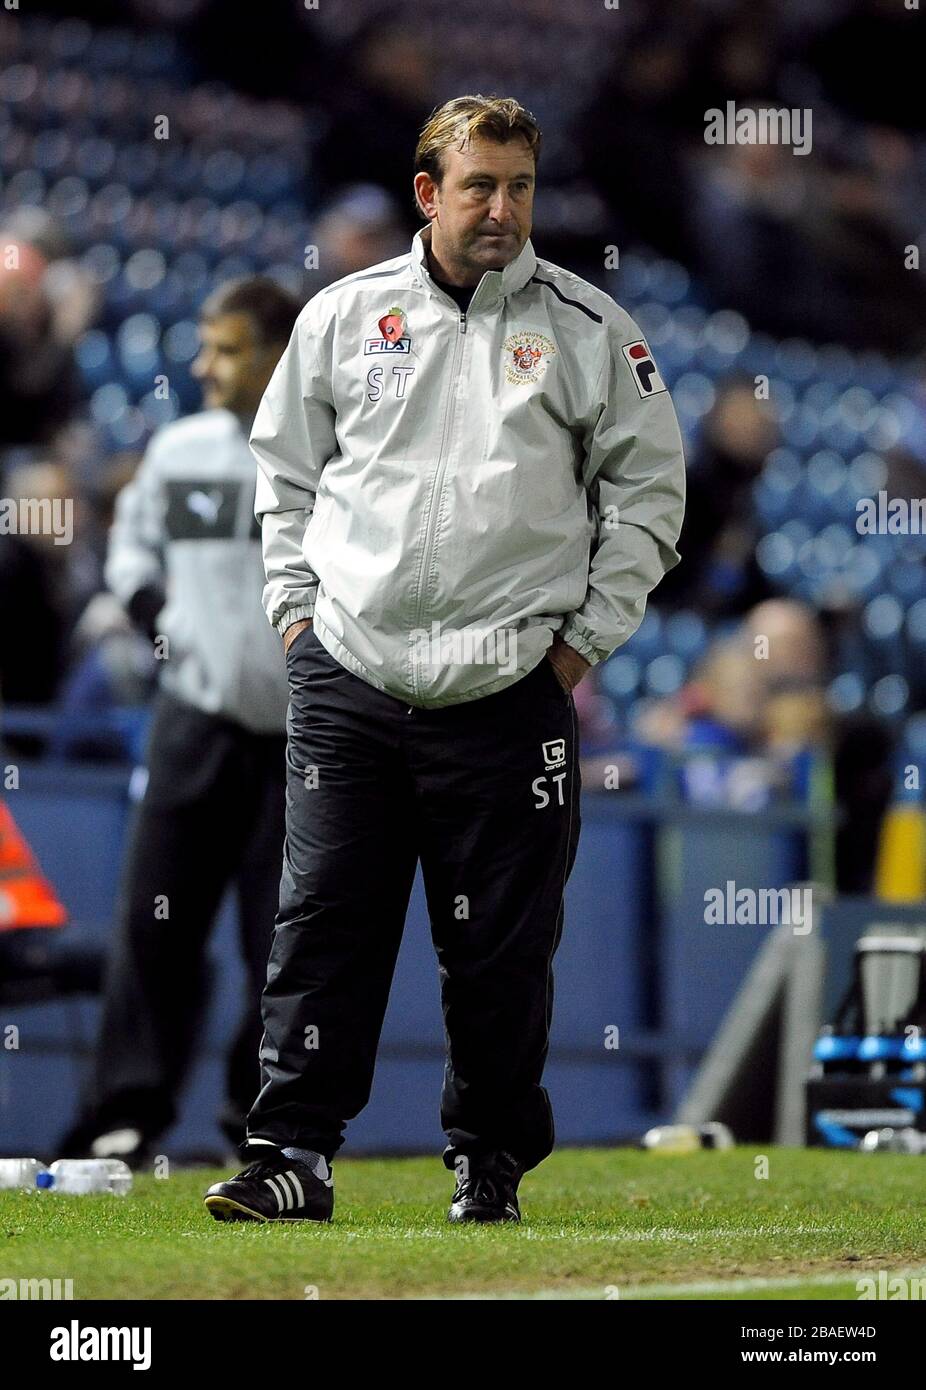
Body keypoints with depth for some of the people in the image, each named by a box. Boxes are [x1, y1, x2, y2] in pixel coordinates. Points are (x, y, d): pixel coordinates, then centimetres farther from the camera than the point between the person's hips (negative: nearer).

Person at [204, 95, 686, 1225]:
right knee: (322, 922, -3)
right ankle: (293, 1154, -1)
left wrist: (586, 634, 2)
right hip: (346, 677, 1)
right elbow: (284, 467, 18)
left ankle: (490, 1162, 16)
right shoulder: (344, 316, 8)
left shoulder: (588, 330, 4)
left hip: (508, 694, -1)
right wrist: (296, 607, 9)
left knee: (500, 948, 3)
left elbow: (650, 487, 8)